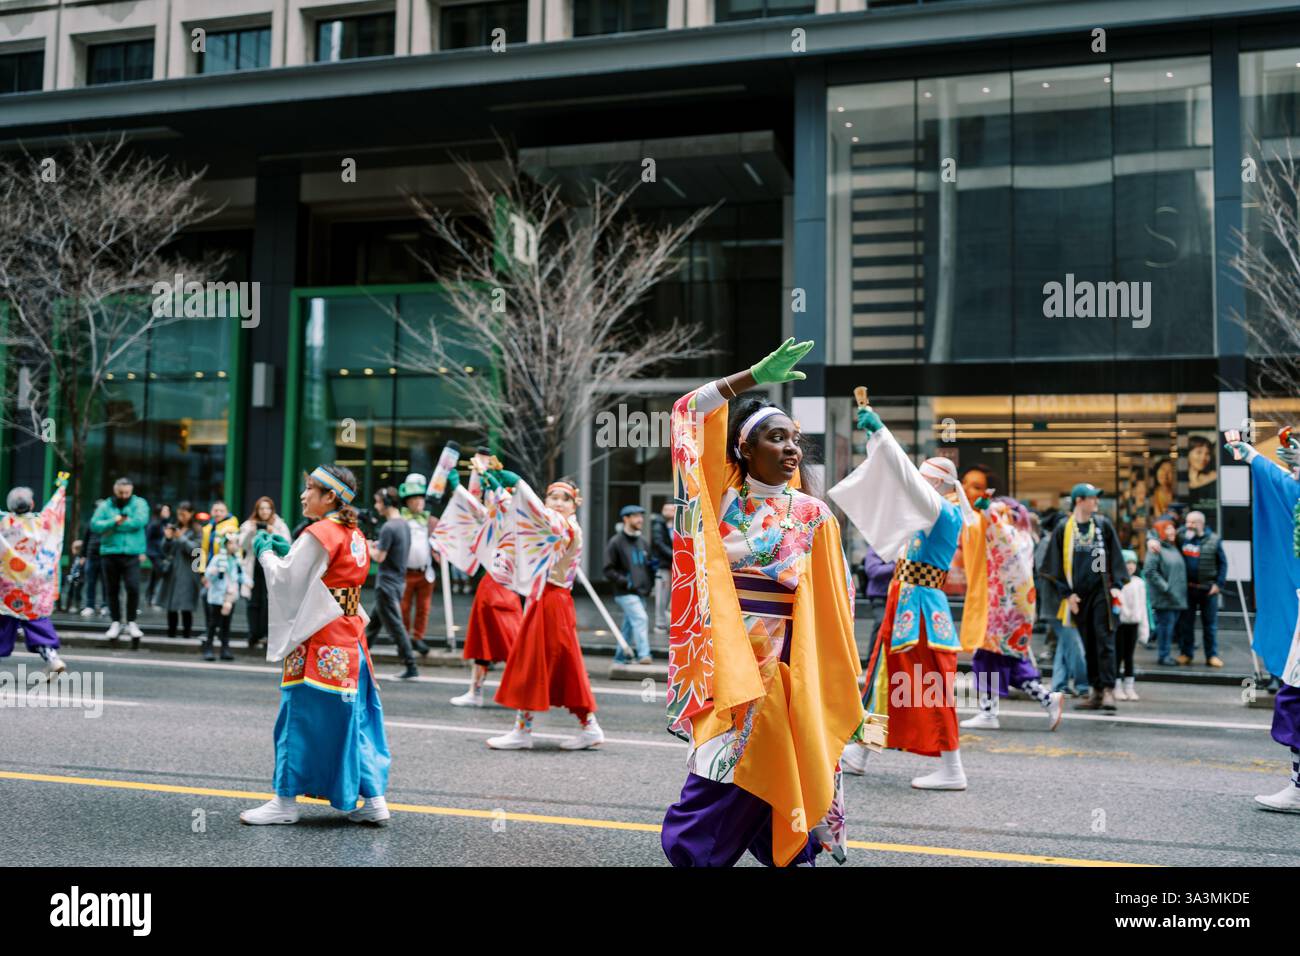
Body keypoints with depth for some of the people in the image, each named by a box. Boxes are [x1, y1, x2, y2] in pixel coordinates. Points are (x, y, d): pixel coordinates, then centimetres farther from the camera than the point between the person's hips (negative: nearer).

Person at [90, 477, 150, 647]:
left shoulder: (139, 503, 5)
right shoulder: (105, 506, 10)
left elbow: (140, 520, -14)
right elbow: (94, 525, -3)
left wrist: (115, 525, -9)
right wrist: (114, 521, -16)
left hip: (131, 554, -2)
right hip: (109, 553, 2)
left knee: (133, 587, -13)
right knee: (112, 590, 8)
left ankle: (131, 622, 3)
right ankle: (116, 622, 23)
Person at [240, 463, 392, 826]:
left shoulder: (318, 534, -13)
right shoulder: (355, 535, 13)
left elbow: (288, 581, -11)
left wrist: (266, 553, 6)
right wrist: (286, 551, 15)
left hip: (319, 645, -8)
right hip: (351, 640, 8)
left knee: (300, 717, 1)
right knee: (354, 718, 10)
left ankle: (286, 801, 9)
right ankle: (373, 799, 12)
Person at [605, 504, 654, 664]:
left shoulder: (641, 542, 15)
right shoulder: (616, 542, -7)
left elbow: (647, 565, 25)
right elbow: (609, 570, -9)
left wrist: (649, 584, 9)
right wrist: (626, 582, -18)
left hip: (640, 592, 7)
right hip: (625, 593, -7)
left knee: (630, 626, 12)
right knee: (641, 618, -21)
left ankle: (620, 657, 23)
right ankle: (643, 655, -25)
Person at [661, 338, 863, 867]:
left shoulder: (813, 515, 1)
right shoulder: (721, 496, 2)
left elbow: (832, 606, 1)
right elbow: (689, 412, -5)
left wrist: (843, 692, 0)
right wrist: (753, 376, -11)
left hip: (779, 665, -1)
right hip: (721, 660, 1)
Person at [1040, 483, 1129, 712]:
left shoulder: (1103, 524, 5)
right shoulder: (1064, 528, 3)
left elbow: (1115, 556, 7)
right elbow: (1057, 565, 5)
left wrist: (1116, 585, -4)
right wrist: (1067, 593, -2)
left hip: (1101, 592, -1)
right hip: (1078, 596, 1)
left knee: (1104, 641, -8)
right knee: (1088, 645, 6)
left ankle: (1108, 690, -8)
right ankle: (1096, 692, 12)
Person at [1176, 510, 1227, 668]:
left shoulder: (1213, 540, 0)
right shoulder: (1181, 536, 2)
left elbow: (1222, 563, 2)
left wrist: (1219, 584, -5)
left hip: (1208, 589, -1)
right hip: (1186, 588, 1)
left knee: (1210, 624, 6)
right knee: (1185, 622, 7)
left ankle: (1212, 655, 14)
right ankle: (1186, 653, 17)